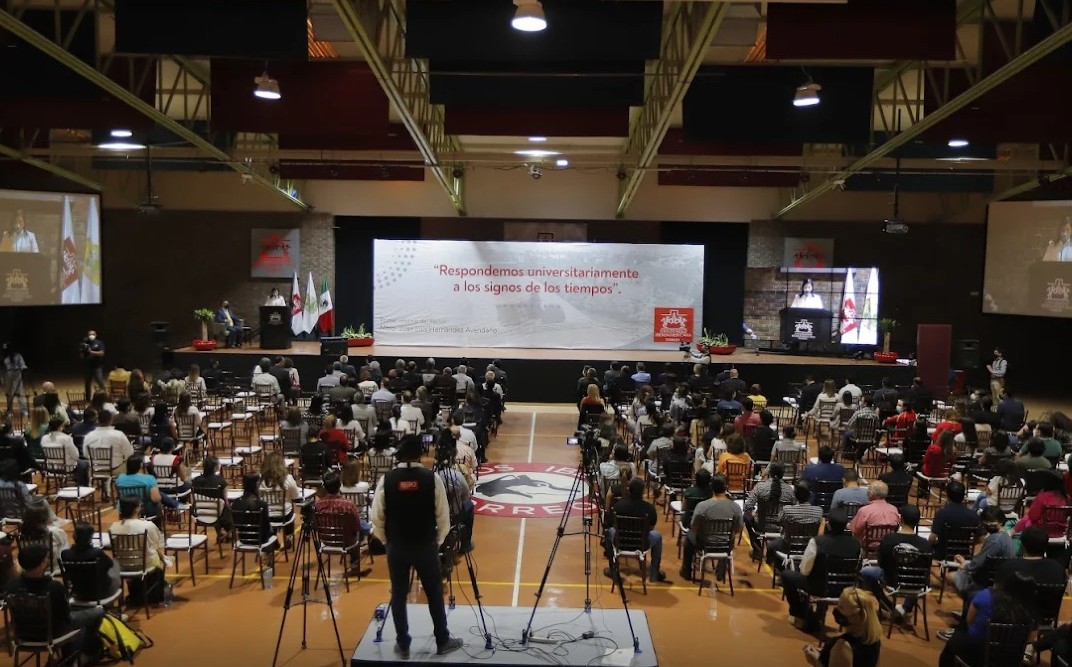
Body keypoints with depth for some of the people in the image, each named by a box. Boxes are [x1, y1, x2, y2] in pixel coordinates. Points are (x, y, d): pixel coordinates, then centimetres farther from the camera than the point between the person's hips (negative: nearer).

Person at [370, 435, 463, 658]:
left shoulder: (386, 480, -8)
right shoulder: (432, 478, -11)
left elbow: (377, 517, -2)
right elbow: (443, 515, -5)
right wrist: (438, 540, 11)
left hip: (396, 547, 1)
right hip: (425, 546, -1)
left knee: (398, 596, 13)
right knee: (434, 594, 13)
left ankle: (402, 645, 23)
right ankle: (442, 641, 24)